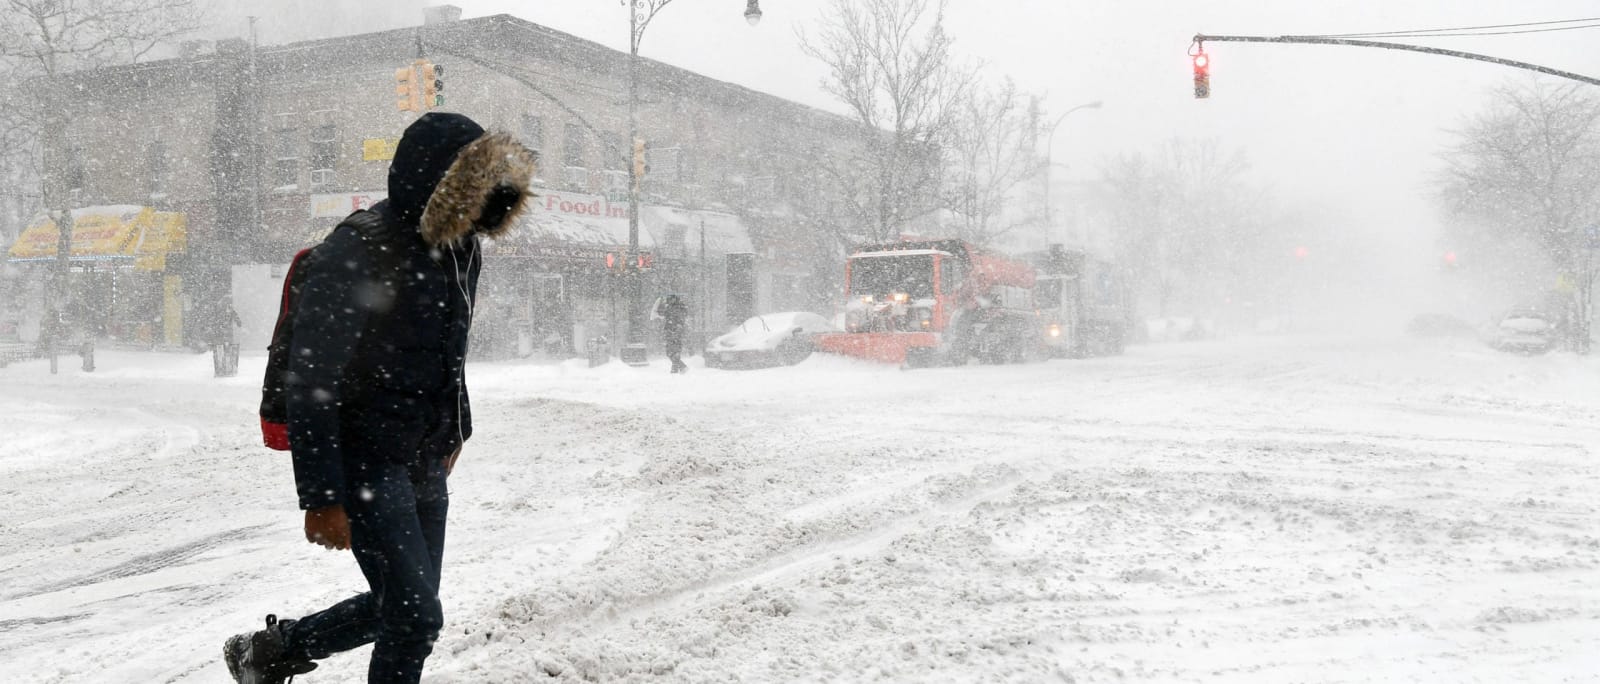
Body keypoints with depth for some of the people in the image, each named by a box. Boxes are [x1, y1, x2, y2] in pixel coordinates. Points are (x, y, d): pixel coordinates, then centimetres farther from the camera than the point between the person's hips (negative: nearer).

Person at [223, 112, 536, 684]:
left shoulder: (461, 248, 3)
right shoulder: (355, 254, -21)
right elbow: (309, 381, -21)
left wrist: (454, 431, 24)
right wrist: (320, 496, -22)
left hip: (425, 461, 8)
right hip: (364, 463, -8)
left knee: (401, 605, 17)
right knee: (416, 615, -9)